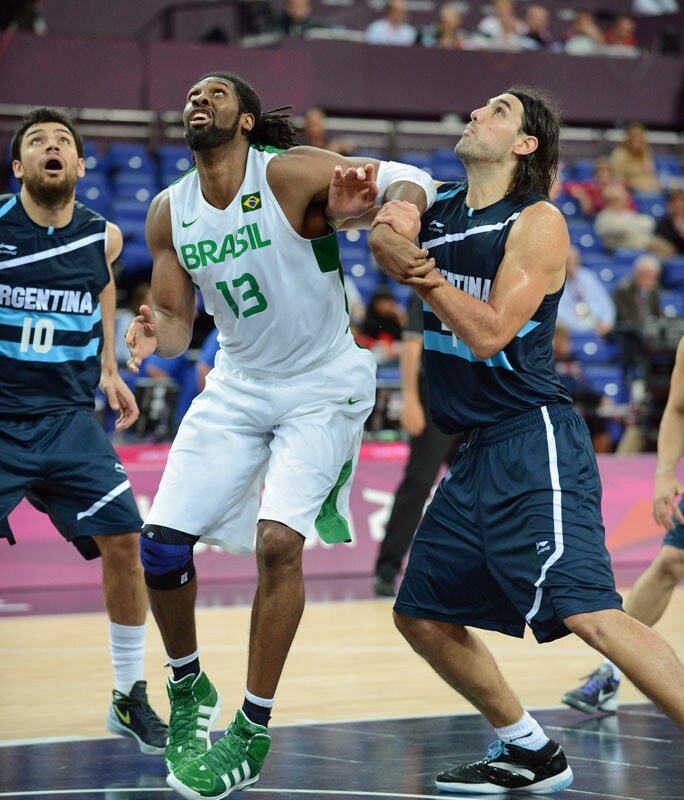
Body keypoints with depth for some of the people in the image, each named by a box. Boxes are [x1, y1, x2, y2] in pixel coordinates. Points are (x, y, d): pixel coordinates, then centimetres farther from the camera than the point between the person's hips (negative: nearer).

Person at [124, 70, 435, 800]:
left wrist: (382, 208, -45)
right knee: (161, 541, -4)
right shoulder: (169, 213, -2)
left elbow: (412, 181, -21)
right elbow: (176, 320, 4)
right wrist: (156, 332, -21)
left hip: (323, 386, -5)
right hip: (238, 385, 5)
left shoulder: (289, 174, -17)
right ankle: (188, 687, 22)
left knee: (278, 540, -20)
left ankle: (254, 728, -5)